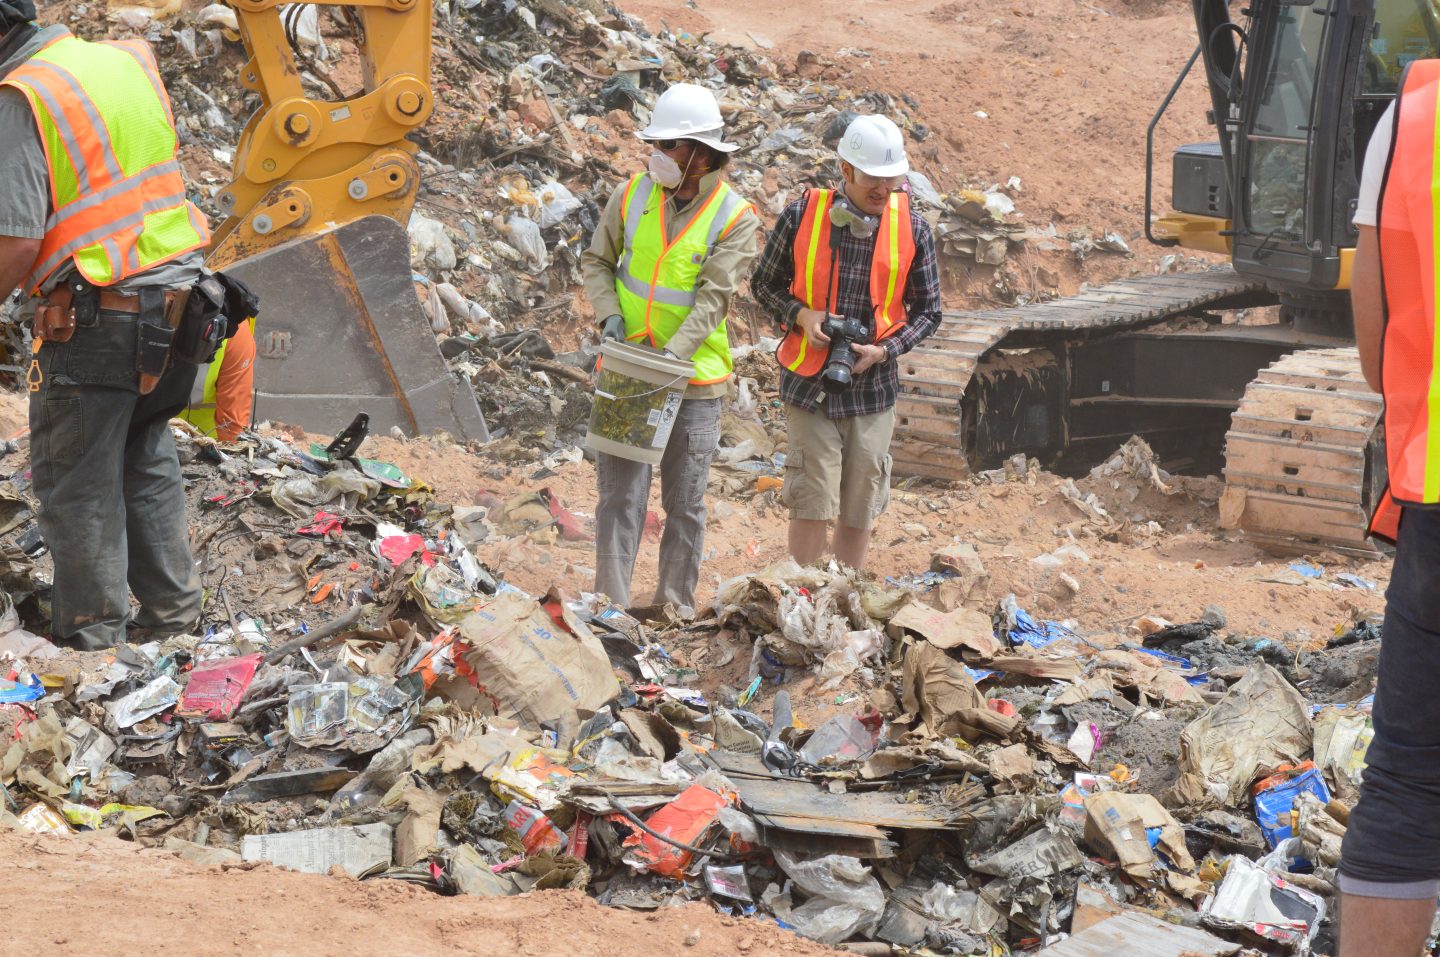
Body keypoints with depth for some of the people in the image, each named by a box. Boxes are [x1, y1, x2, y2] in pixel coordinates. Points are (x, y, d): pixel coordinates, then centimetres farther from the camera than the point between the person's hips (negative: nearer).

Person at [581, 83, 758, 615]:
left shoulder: (735, 218, -8)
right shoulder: (634, 194, 1)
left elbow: (714, 297, -15)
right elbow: (596, 261, 10)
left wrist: (673, 354, -26)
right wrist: (610, 315, -8)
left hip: (693, 375, -1)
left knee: (685, 501, 8)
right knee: (620, 492, -2)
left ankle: (676, 606, 20)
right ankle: (610, 606, 1)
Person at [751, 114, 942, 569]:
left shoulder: (913, 231, -2)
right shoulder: (802, 216, -7)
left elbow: (927, 311, 7)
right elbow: (764, 284, 6)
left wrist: (886, 350, -10)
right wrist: (800, 315, -13)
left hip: (873, 387, 2)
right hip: (809, 385, -2)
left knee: (859, 511, 10)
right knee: (813, 506, -6)